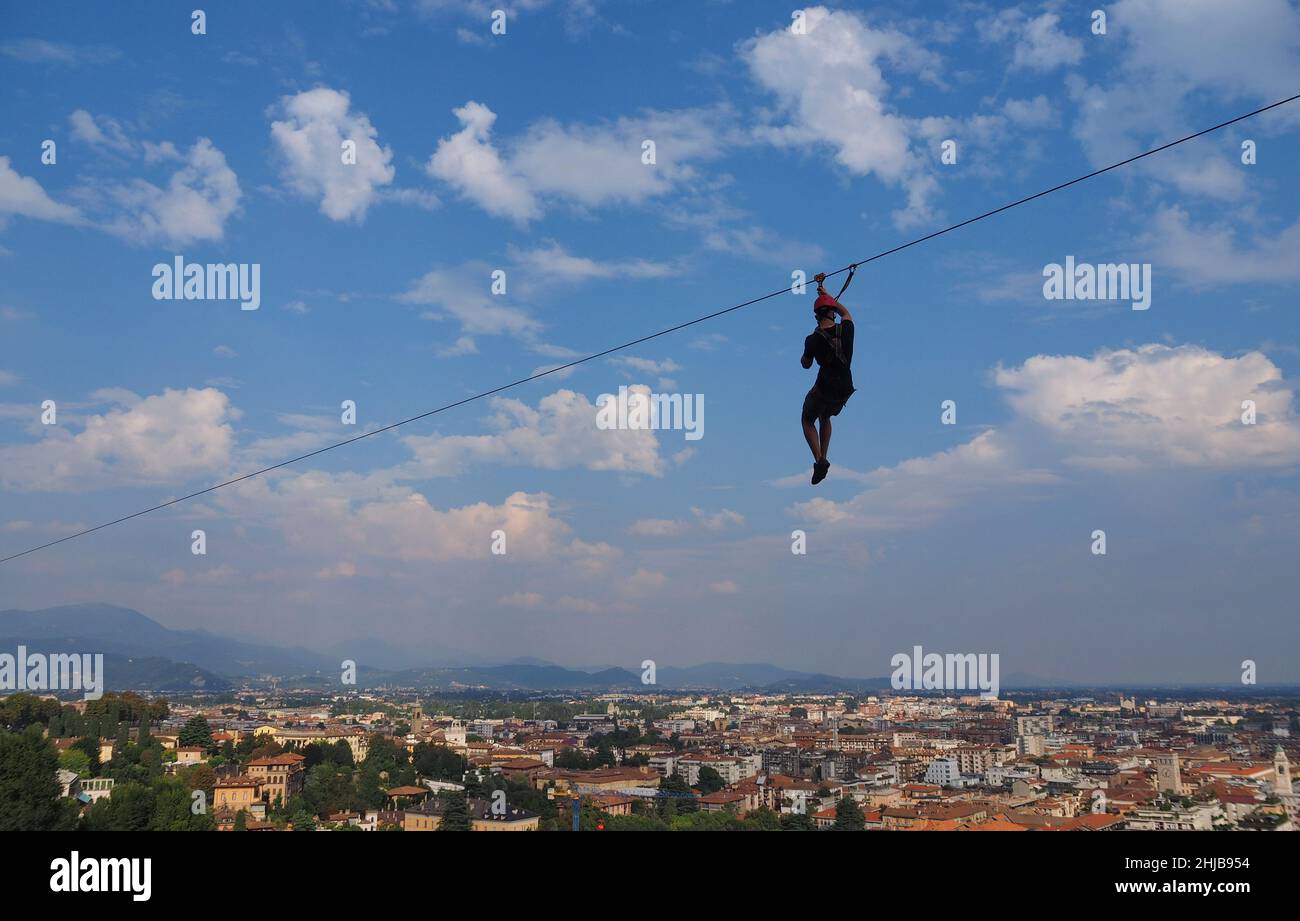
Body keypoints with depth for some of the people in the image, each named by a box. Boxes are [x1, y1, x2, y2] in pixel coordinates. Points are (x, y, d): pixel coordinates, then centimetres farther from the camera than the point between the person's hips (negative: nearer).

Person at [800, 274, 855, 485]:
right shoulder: (846, 329, -4)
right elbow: (845, 313, 22)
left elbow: (806, 365, 4)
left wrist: (806, 355, 25)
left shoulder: (813, 340, -14)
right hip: (845, 389, 4)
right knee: (825, 417, 31)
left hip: (824, 389, -4)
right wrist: (826, 294, 30)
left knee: (808, 420, 18)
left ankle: (819, 459, -3)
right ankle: (823, 458, 21)